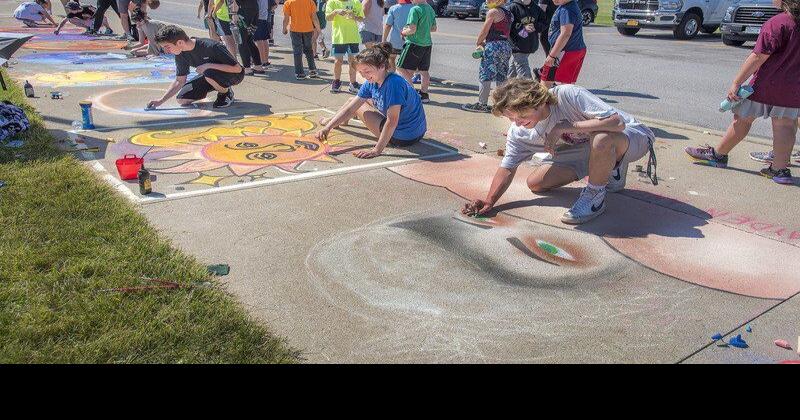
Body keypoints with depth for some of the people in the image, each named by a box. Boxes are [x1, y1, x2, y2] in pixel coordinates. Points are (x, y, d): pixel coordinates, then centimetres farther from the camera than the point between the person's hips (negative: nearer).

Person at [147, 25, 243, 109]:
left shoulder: (210, 46, -32)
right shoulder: (181, 54, -9)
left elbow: (237, 68, -31)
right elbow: (180, 81, 0)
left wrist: (208, 65, -36)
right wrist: (161, 100, -10)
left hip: (234, 75, -7)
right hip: (210, 75, 7)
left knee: (209, 73, -39)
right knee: (182, 99, -4)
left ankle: (226, 94, -7)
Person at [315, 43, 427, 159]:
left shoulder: (394, 83, -29)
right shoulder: (371, 83, -3)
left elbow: (392, 121, -33)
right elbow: (349, 109, -3)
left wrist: (377, 150, -33)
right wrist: (328, 128, -14)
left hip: (403, 138, -8)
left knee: (359, 105, 4)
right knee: (355, 102, 19)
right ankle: (331, 122, 48)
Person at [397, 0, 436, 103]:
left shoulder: (415, 10, -16)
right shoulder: (431, 9, 9)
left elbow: (412, 29, -20)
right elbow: (434, 28, 19)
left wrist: (403, 32, -3)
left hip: (414, 44, -8)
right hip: (427, 44, 8)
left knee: (401, 68, -1)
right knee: (424, 71, 14)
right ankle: (424, 94, 20)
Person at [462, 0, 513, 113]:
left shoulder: (493, 12, -9)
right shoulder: (508, 13, 16)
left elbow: (484, 32, -7)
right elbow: (499, 32, 15)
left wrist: (479, 43, 9)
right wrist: (485, 42, 12)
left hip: (494, 46, -8)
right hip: (506, 46, 8)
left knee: (485, 76, -2)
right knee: (501, 78, 10)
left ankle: (482, 104, 0)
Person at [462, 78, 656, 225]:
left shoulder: (568, 95, -32)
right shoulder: (518, 132, -12)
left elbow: (617, 122, -40)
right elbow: (508, 167, -3)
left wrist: (564, 127, -39)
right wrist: (489, 201, -18)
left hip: (631, 136, -7)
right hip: (588, 148, 7)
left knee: (601, 139, -43)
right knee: (535, 183, -2)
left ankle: (595, 196, -13)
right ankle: (609, 170, 12)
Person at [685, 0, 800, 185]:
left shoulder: (777, 24, -19)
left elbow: (758, 58, -20)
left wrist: (736, 83, -15)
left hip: (767, 85, -6)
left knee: (743, 119, 8)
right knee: (785, 126, 7)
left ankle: (718, 155, 22)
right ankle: (780, 168, 8)